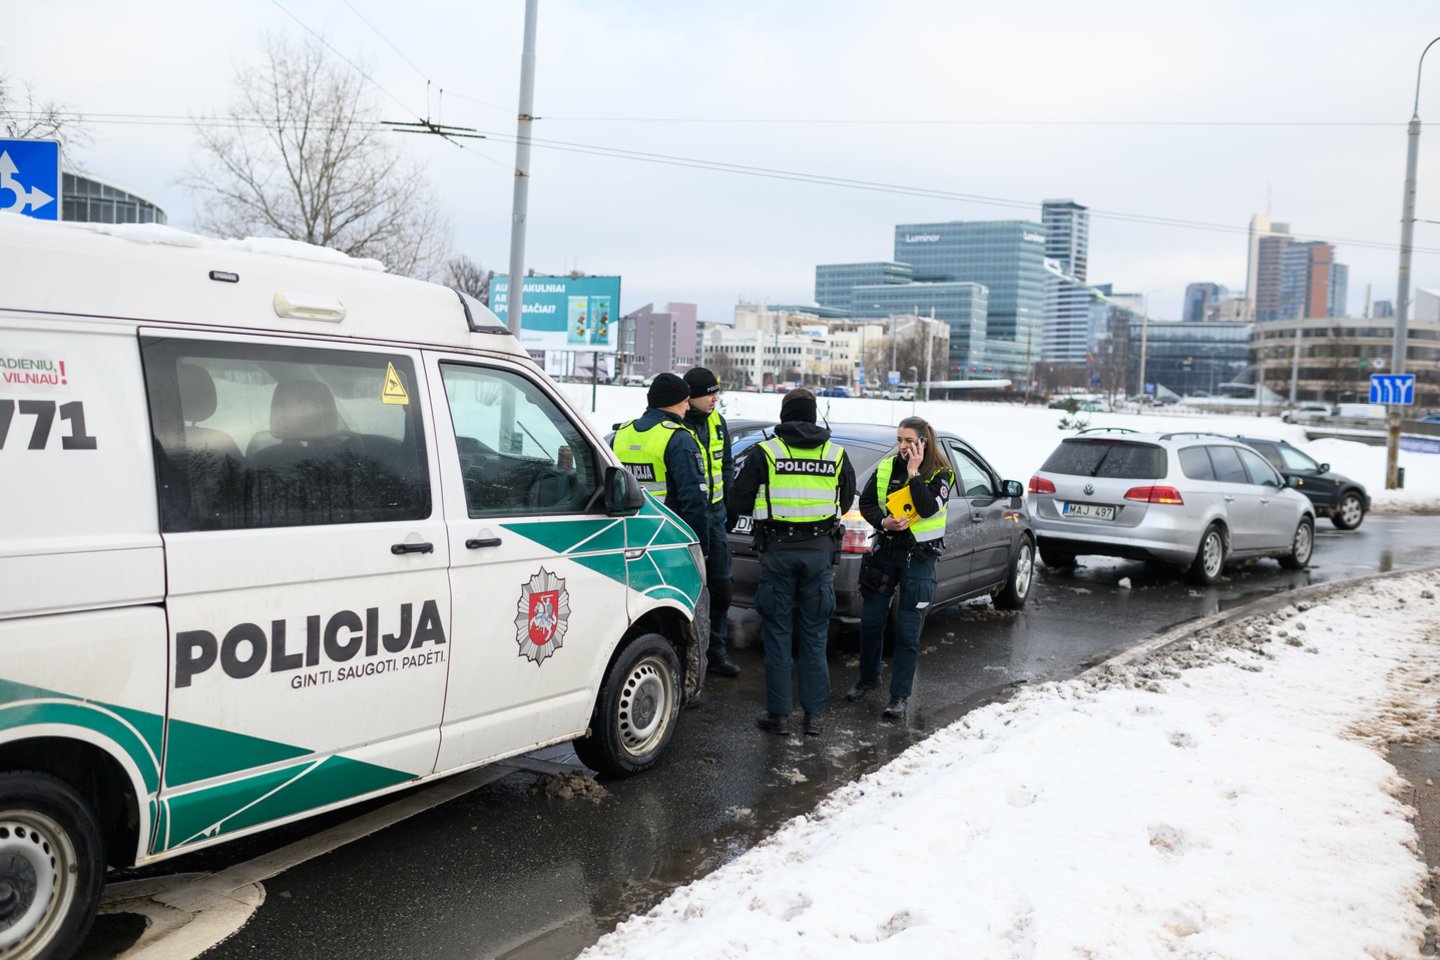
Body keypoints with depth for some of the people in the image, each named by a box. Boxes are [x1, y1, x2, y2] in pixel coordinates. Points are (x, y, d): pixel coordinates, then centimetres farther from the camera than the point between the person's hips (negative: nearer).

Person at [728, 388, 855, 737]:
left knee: (777, 633, 5)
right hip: (820, 550, 2)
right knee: (814, 635, 10)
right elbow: (846, 501, 16)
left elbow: (738, 503, -2)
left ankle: (778, 714, 9)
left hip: (778, 550, -2)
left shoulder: (765, 451, -4)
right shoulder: (836, 454, 4)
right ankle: (813, 714, 14)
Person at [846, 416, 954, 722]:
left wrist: (914, 473, -20)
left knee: (908, 632, -1)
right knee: (870, 622, 9)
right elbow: (866, 502, 7)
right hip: (886, 550, 4)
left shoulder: (940, 474, -6)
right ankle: (869, 678, 32)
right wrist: (884, 522, -11)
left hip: (919, 558, -3)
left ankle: (900, 696, 8)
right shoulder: (886, 467, 4)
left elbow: (928, 509, -21)